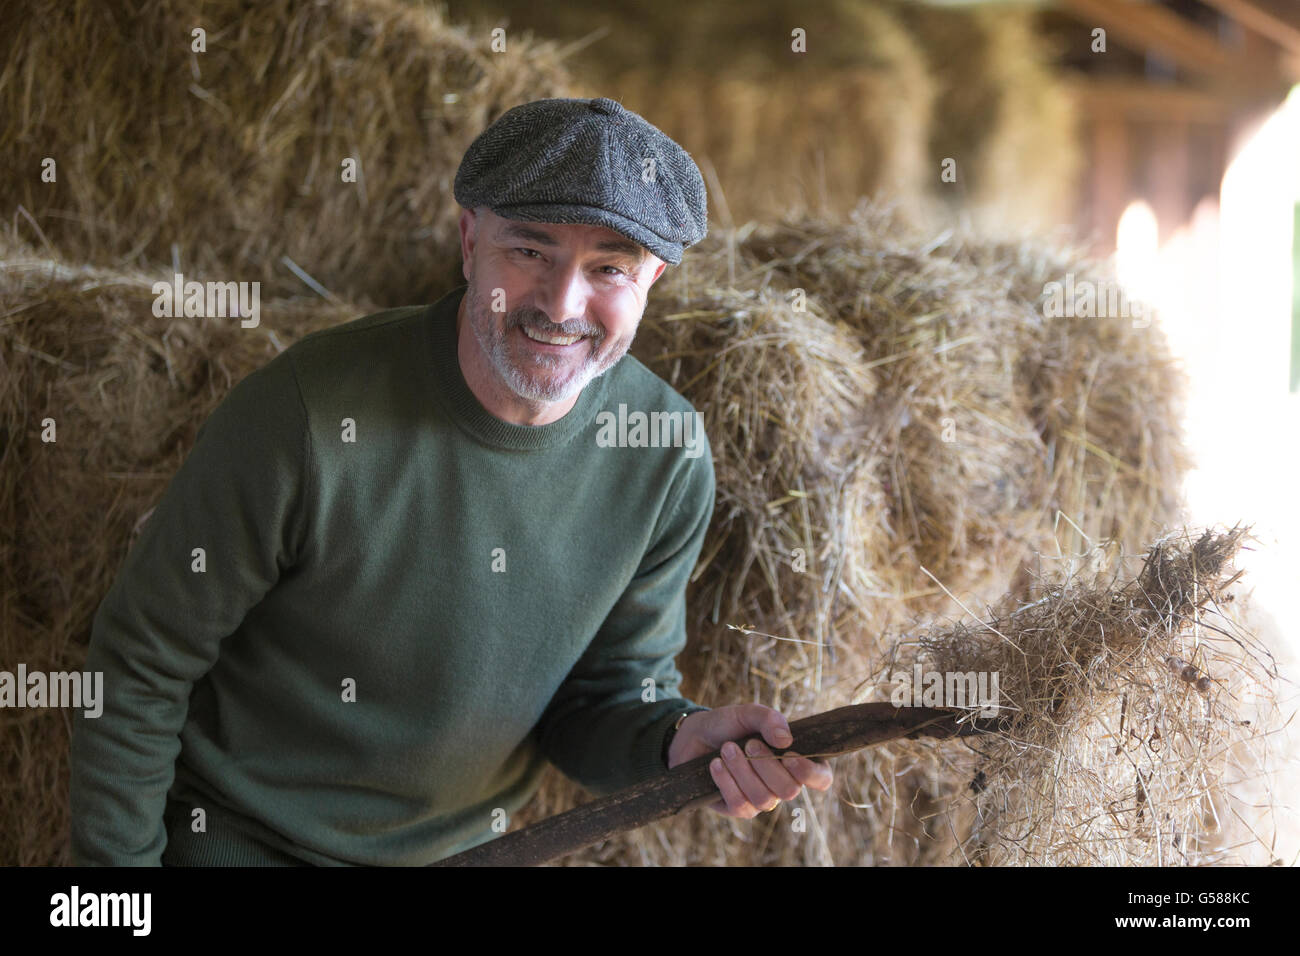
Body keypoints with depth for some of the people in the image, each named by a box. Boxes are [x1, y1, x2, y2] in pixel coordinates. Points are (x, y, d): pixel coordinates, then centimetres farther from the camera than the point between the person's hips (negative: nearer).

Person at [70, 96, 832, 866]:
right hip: (243, 841, -4)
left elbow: (607, 687, -3)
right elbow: (140, 672, -18)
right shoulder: (305, 417, -27)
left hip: (464, 845, 4)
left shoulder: (669, 461, -14)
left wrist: (678, 740, -24)